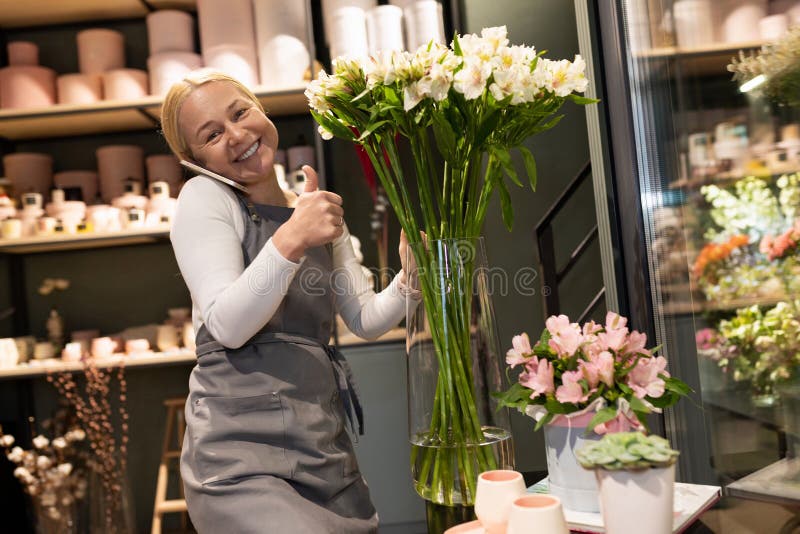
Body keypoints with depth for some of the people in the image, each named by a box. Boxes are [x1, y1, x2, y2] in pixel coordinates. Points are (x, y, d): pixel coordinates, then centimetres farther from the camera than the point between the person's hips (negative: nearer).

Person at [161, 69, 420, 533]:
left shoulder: (319, 209, 13)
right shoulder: (204, 196, -4)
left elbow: (367, 320, 9)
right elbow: (228, 326, -16)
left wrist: (410, 278, -8)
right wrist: (290, 241, -27)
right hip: (241, 458, -5)